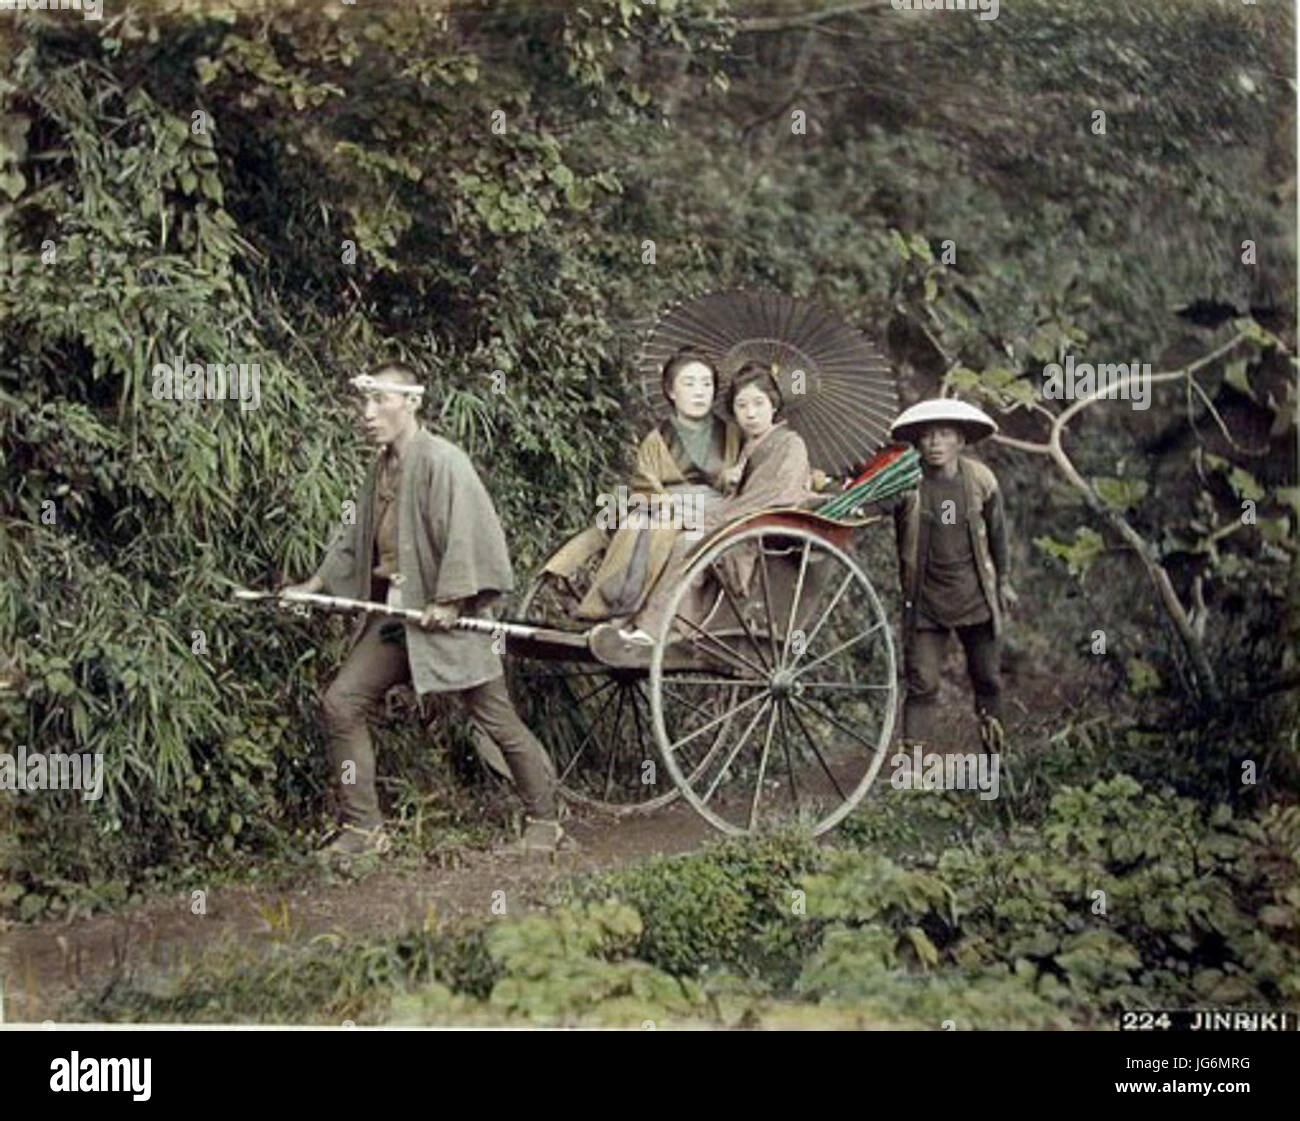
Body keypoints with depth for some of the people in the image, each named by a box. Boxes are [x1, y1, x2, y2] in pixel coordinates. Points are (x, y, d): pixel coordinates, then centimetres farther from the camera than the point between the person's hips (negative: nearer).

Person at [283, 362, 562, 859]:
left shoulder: (441, 460, -16)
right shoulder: (381, 467, 11)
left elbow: (470, 535, -20)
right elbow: (357, 537, 23)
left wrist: (451, 600, -22)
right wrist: (315, 585, 20)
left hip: (445, 617, -8)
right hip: (393, 616, 8)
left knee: (497, 720, 2)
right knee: (340, 704, 2)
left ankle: (543, 822, 19)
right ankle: (362, 829, 10)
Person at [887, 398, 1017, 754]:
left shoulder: (980, 479, -3)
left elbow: (996, 530, 10)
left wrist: (1003, 581, 17)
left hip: (974, 595, 2)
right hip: (925, 600, -2)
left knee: (987, 677, 15)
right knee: (921, 683, -5)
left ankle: (994, 745, 37)